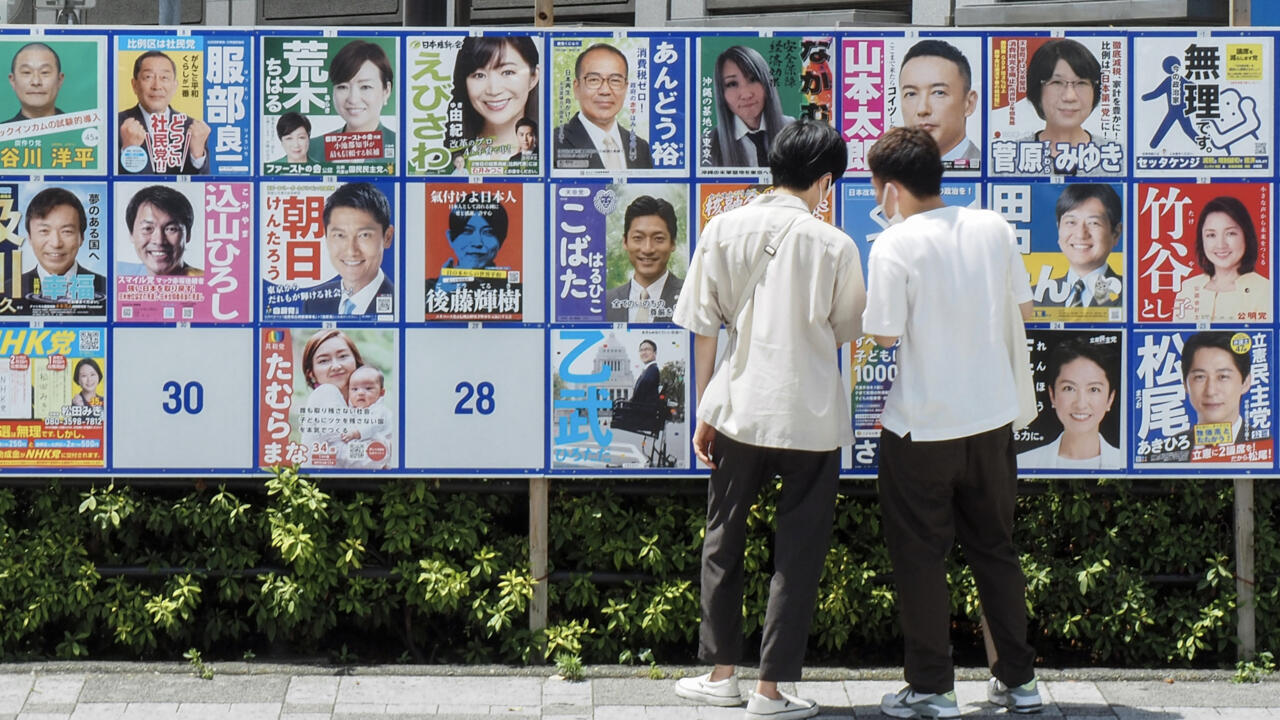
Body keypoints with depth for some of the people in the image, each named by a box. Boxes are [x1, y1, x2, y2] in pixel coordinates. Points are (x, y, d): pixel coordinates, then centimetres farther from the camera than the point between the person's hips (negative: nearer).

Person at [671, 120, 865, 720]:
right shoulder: (833, 245, -9)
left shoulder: (722, 231, -3)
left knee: (722, 542, 18)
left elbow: (703, 328, 1)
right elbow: (848, 330, 4)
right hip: (811, 418, -2)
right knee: (797, 555, 7)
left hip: (738, 410, 2)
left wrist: (705, 412, 9)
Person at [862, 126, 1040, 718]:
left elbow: (884, 335, -15)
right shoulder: (994, 228, 1)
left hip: (921, 428, -5)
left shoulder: (894, 245, -15)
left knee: (920, 556, 6)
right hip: (992, 418, 5)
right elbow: (1021, 308, 10)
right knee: (995, 548, 16)